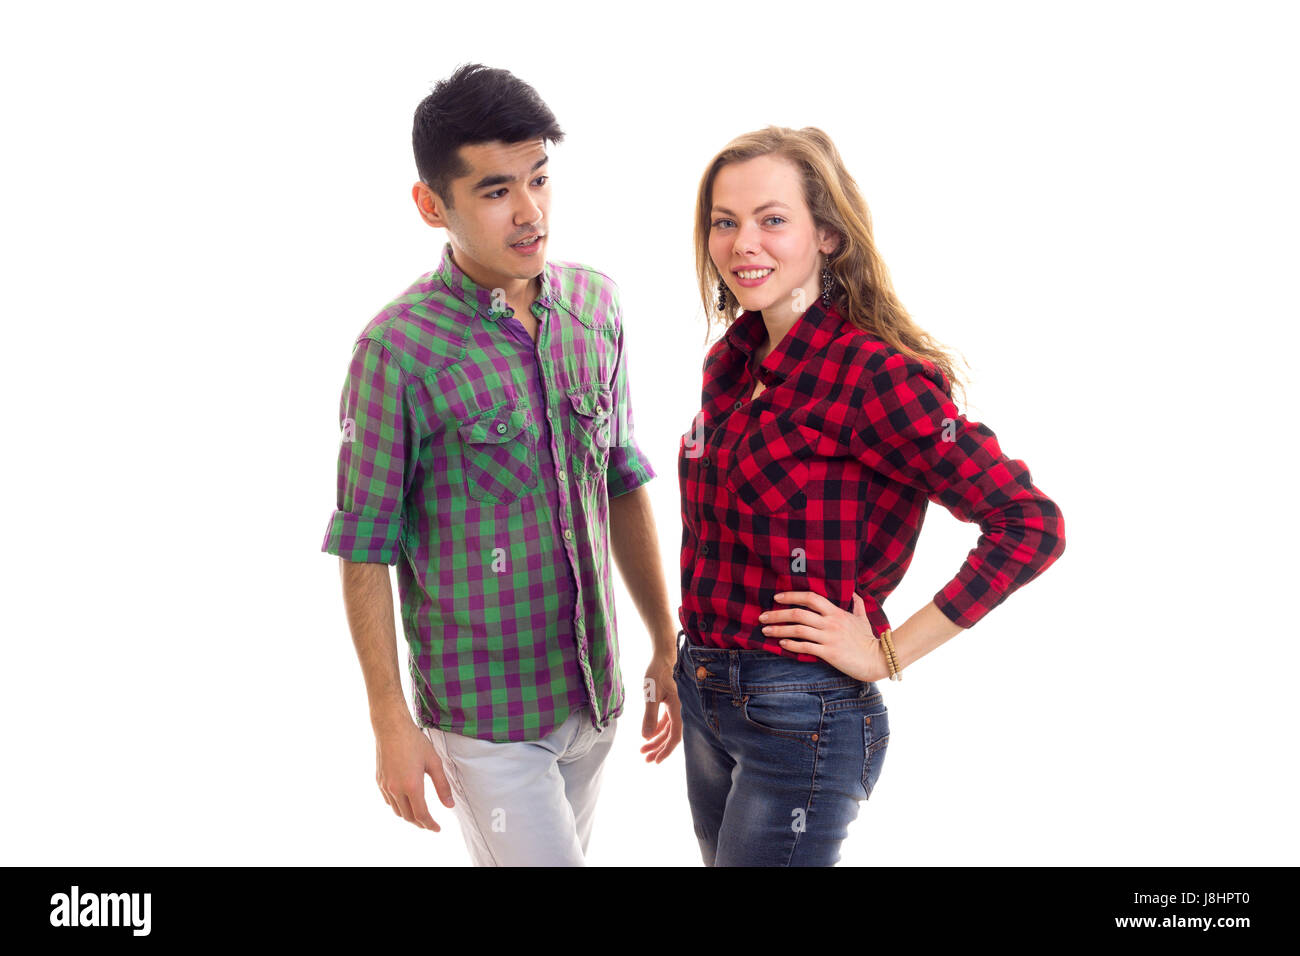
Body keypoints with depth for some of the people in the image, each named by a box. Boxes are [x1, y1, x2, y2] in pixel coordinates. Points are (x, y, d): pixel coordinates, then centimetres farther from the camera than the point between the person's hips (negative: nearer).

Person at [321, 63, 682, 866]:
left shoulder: (597, 304, 1)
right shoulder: (399, 349, -16)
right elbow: (366, 549, -10)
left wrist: (666, 645, 10)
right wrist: (391, 723, -9)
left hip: (595, 695, 5)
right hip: (485, 713, -5)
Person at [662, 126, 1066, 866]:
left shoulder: (872, 372, -18)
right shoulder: (731, 363, 5)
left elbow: (1031, 525, -22)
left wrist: (889, 654, -17)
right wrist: (692, 659, 9)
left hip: (803, 720, -7)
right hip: (707, 695, 8)